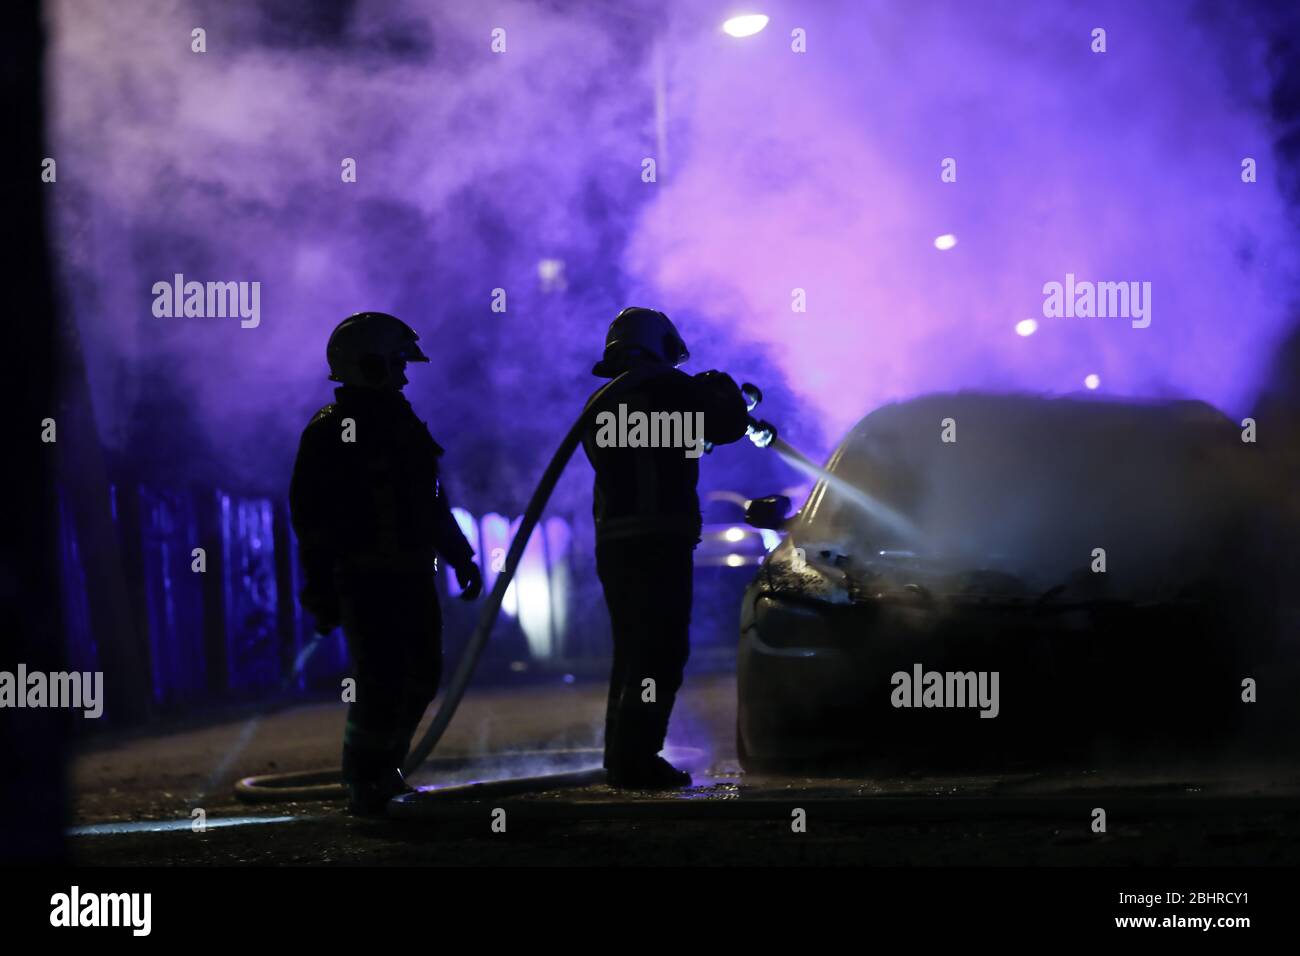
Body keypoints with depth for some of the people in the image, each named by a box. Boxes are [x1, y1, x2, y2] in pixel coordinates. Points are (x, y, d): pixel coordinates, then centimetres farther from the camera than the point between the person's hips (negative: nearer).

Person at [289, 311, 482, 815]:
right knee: (379, 679, -10)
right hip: (364, 579, -8)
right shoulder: (329, 433, -8)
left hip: (411, 576, 8)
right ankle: (365, 780, 4)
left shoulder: (403, 425, 15)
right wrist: (321, 591, -14)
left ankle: (384, 766, 25)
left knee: (421, 674, 9)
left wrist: (460, 557, 19)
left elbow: (431, 503, 23)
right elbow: (310, 516, -11)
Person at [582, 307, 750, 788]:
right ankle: (637, 761, -13)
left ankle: (622, 758, 17)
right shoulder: (667, 387, -7)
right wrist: (723, 388, 19)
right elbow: (726, 424, -2)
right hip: (659, 538, -8)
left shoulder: (602, 402, 17)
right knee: (660, 653, -8)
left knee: (632, 652, 16)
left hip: (613, 540, 8)